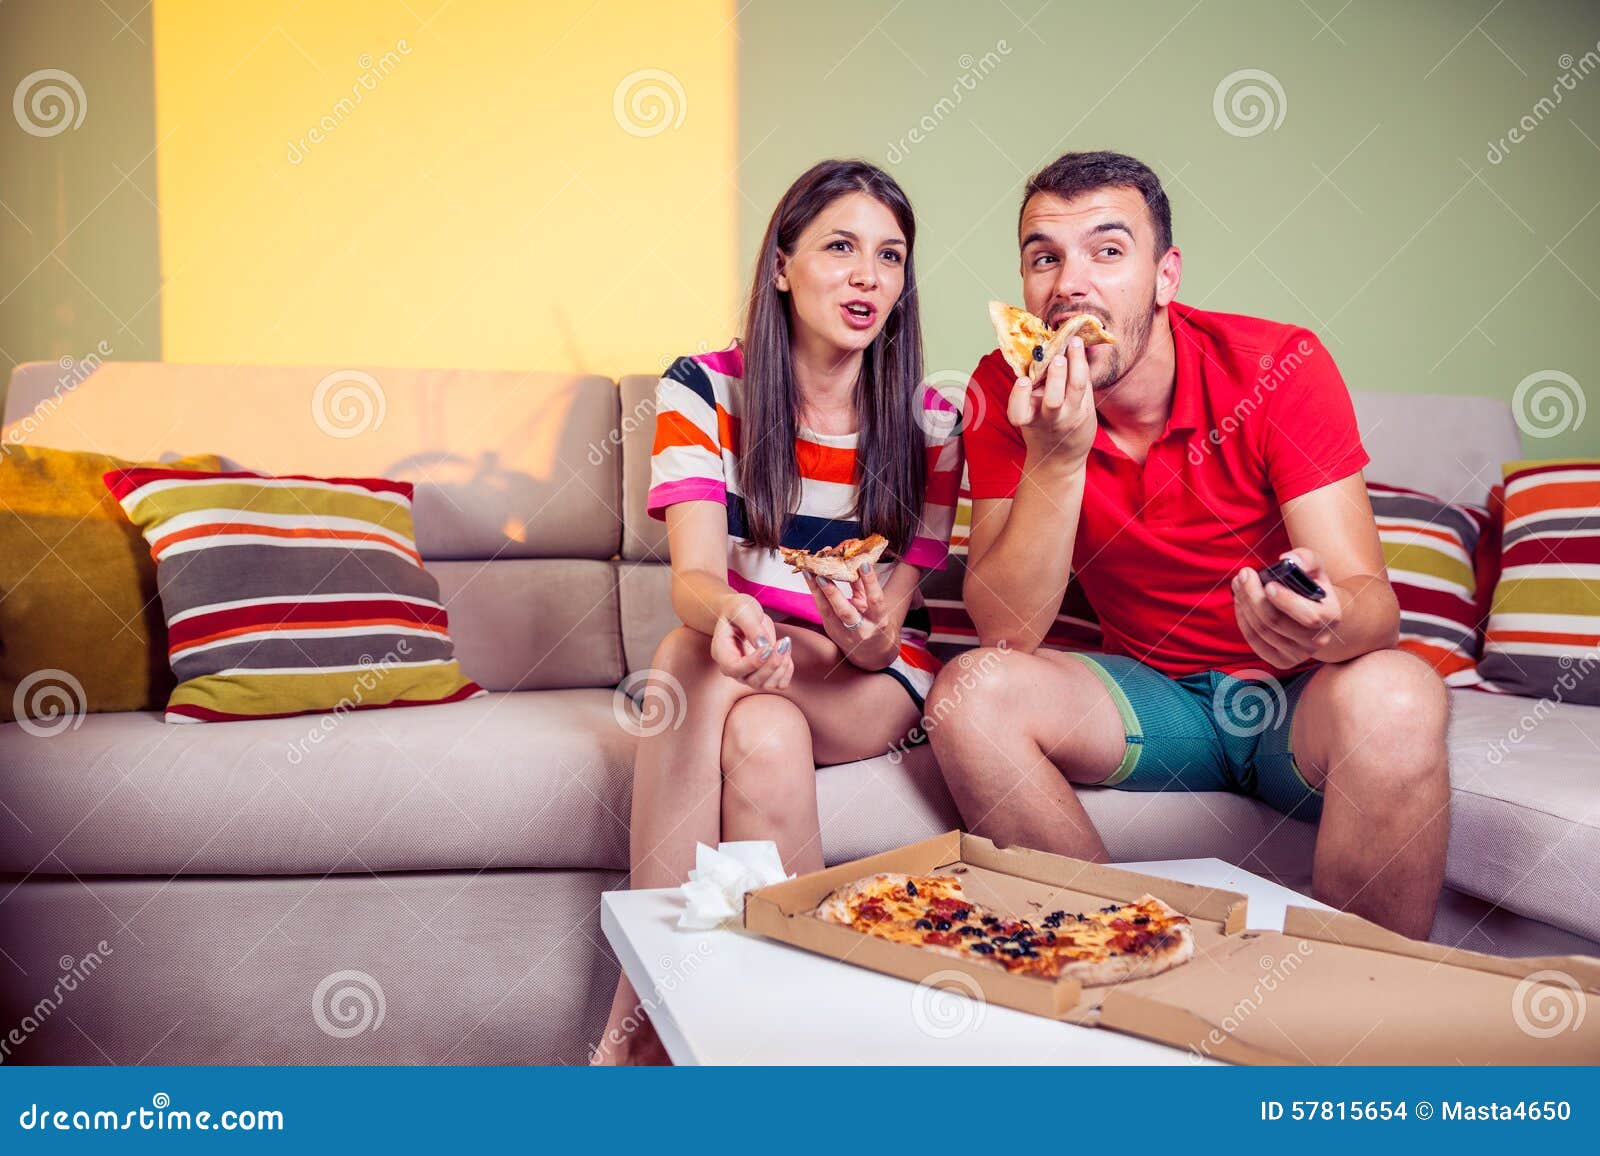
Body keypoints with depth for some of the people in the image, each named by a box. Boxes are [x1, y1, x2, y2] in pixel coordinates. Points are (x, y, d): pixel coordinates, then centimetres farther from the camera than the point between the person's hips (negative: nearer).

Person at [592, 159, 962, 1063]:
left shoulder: (928, 423, -4)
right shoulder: (704, 389, -5)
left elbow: (891, 623, -7)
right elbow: (694, 576, -19)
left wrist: (869, 636, -33)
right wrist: (729, 613, -44)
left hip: (873, 683, 0)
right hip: (743, 653, 1)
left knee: (694, 664, -33)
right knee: (766, 738, -36)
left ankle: (645, 1009, -25)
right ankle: (644, 1023, -24)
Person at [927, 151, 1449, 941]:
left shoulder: (1279, 366, -15)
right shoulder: (1006, 391, -9)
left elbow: (1371, 601, -19)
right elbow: (1005, 631, -15)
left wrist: (1325, 622, -44)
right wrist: (1056, 458, -28)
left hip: (1298, 698, -1)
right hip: (1150, 693, 2)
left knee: (1395, 696, -33)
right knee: (970, 694, -23)